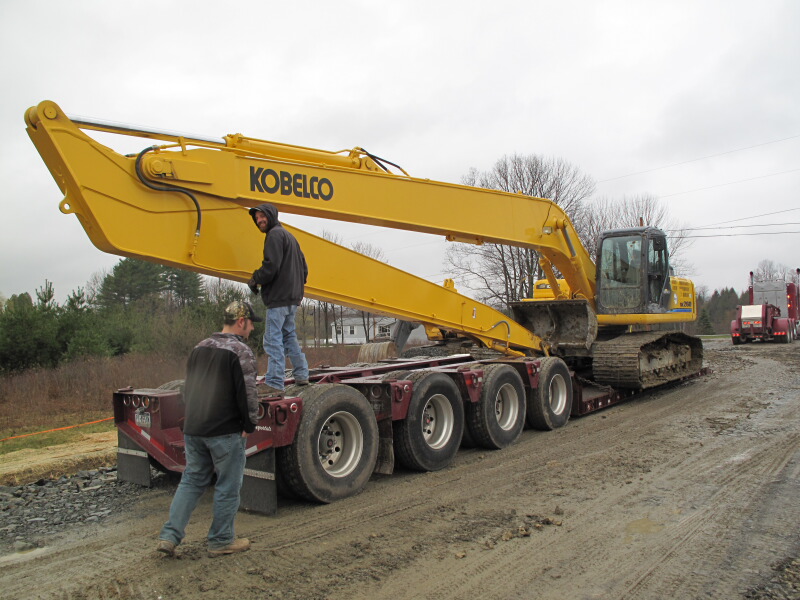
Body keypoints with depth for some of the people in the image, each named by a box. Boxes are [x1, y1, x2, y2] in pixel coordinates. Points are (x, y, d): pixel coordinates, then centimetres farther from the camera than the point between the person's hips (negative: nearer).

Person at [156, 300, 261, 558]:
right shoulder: (240, 351, -13)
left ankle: (169, 535, 13)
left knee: (191, 480, 18)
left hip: (193, 429, 7)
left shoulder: (200, 348, 12)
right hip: (225, 433, -7)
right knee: (228, 487, 6)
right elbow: (248, 393, -16)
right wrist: (249, 426, -5)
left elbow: (188, 387, 19)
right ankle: (221, 541, 16)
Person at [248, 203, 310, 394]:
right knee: (289, 336, 19)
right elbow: (303, 267, 23)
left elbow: (271, 266, -19)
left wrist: (255, 280, -5)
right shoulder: (289, 236, 23)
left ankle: (274, 384, -12)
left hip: (278, 298, -10)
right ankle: (301, 376, 23)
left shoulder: (275, 234, -8)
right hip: (293, 298, 10)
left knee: (273, 340, -10)